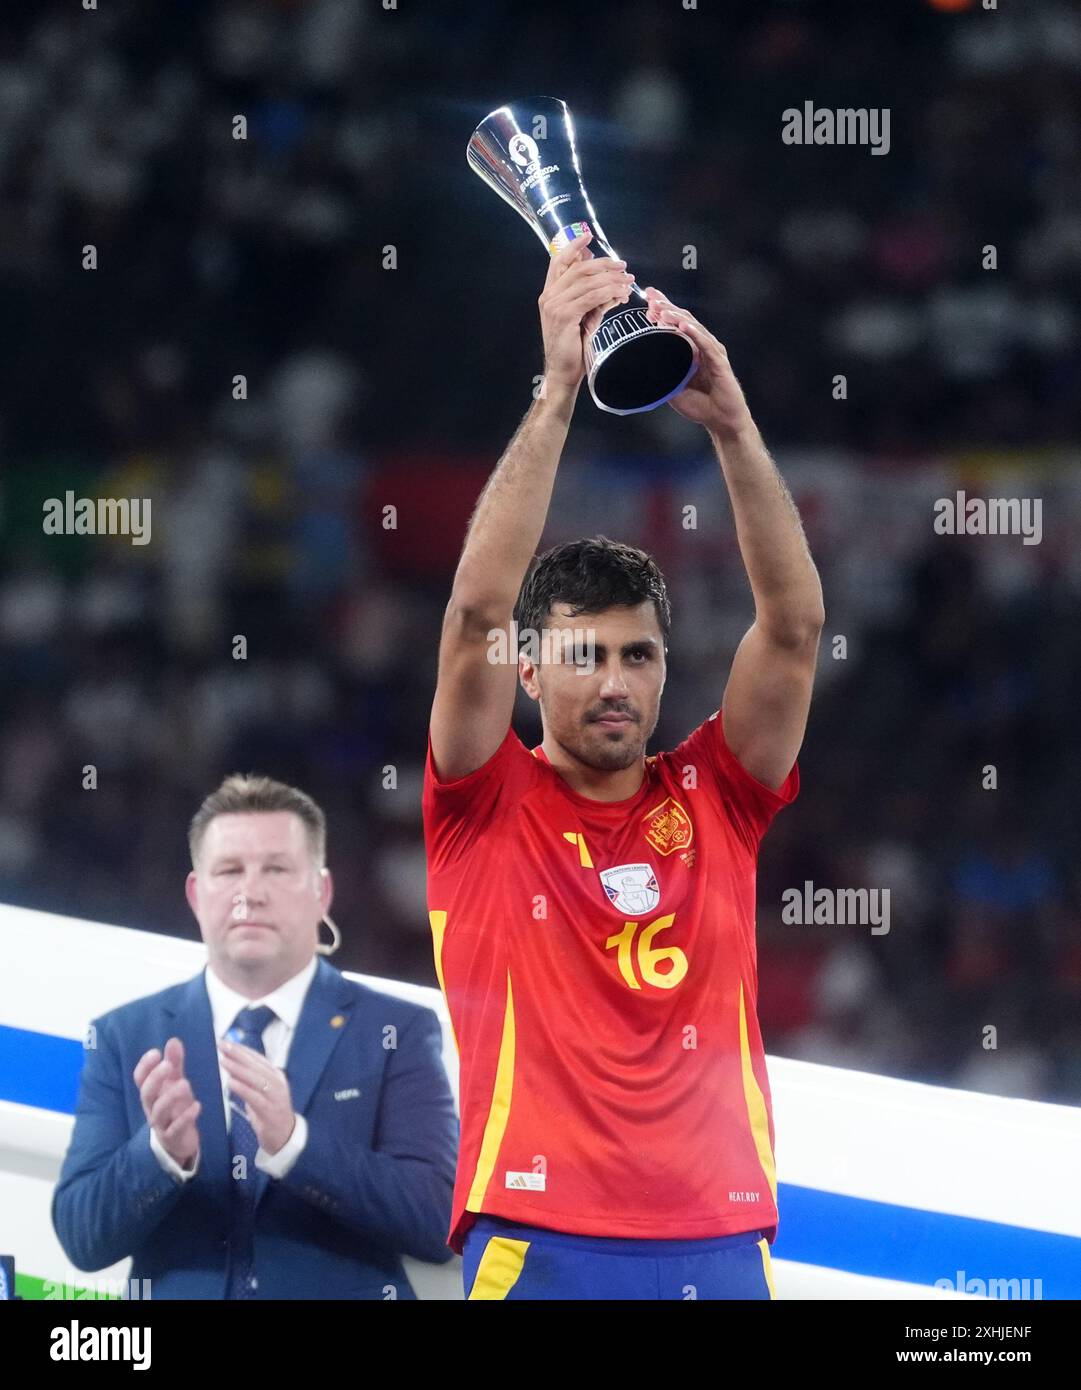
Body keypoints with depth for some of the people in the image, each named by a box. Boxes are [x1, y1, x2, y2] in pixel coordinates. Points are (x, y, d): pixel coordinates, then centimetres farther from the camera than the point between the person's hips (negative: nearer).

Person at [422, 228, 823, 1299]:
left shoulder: (714, 800, 11)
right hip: (539, 1247, -2)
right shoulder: (489, 804, 6)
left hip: (720, 1248, 2)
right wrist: (557, 392, -12)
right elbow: (478, 610, -6)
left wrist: (731, 422, -9)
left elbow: (794, 623, 2)